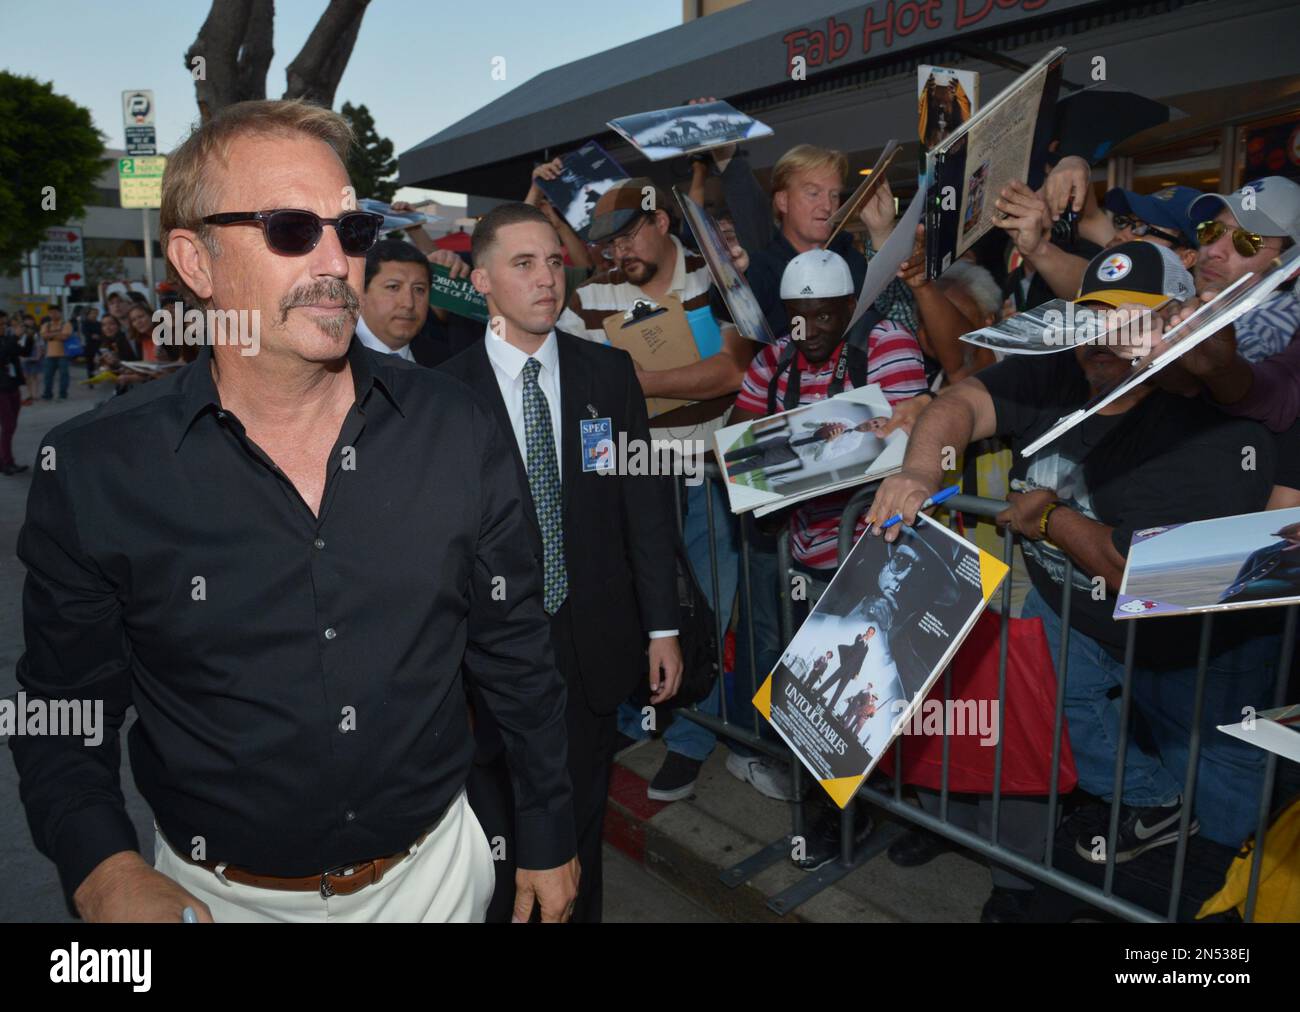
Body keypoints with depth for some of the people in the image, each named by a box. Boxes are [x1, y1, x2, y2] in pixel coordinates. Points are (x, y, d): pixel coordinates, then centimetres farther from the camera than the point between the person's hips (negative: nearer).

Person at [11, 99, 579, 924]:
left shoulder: (458, 431, -11)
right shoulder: (93, 471, -14)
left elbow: (516, 650, -3)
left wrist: (550, 837, 3)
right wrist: (106, 874, -20)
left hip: (434, 866, 1)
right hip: (217, 895, 0)